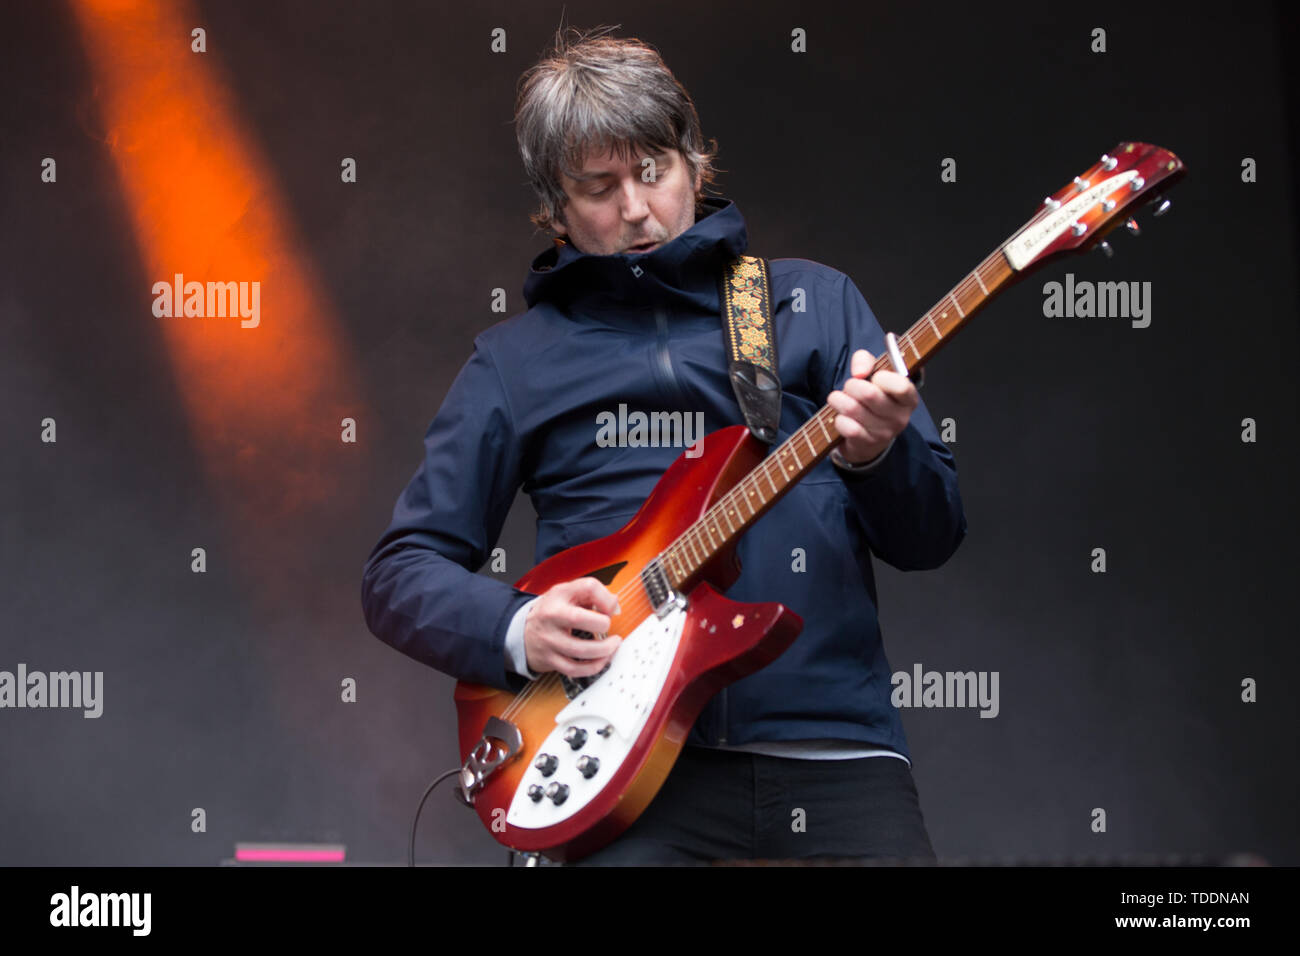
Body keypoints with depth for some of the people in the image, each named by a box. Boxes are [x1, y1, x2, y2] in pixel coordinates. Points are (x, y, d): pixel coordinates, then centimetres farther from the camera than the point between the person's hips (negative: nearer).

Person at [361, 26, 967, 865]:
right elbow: (399, 575, 13)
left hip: (834, 752, 1)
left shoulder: (814, 302, 16)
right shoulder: (518, 362, 14)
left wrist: (876, 455, -11)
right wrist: (517, 630, -6)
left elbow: (933, 537, 11)